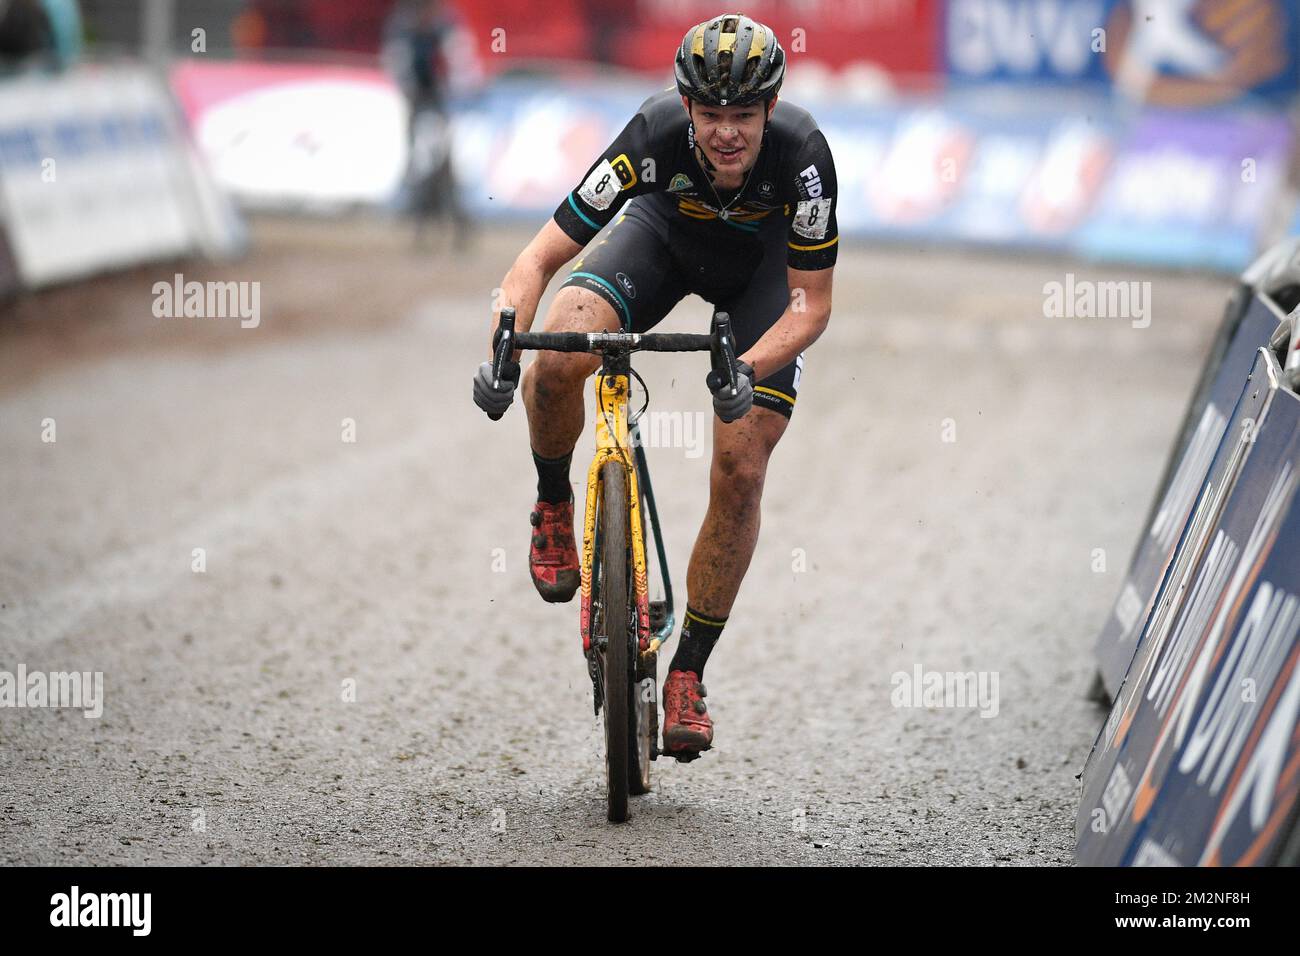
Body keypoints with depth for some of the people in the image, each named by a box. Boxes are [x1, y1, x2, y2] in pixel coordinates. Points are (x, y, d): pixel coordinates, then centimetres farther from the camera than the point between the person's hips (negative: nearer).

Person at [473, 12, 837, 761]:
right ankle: (554, 508, 2)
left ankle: (688, 674, 4)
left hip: (766, 266, 0)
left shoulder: (802, 153, -36)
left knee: (740, 474, -11)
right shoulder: (656, 135, -36)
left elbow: (812, 304, -27)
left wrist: (747, 371, -46)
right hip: (666, 231, 0)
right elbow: (539, 259, -32)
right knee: (557, 360, -30)